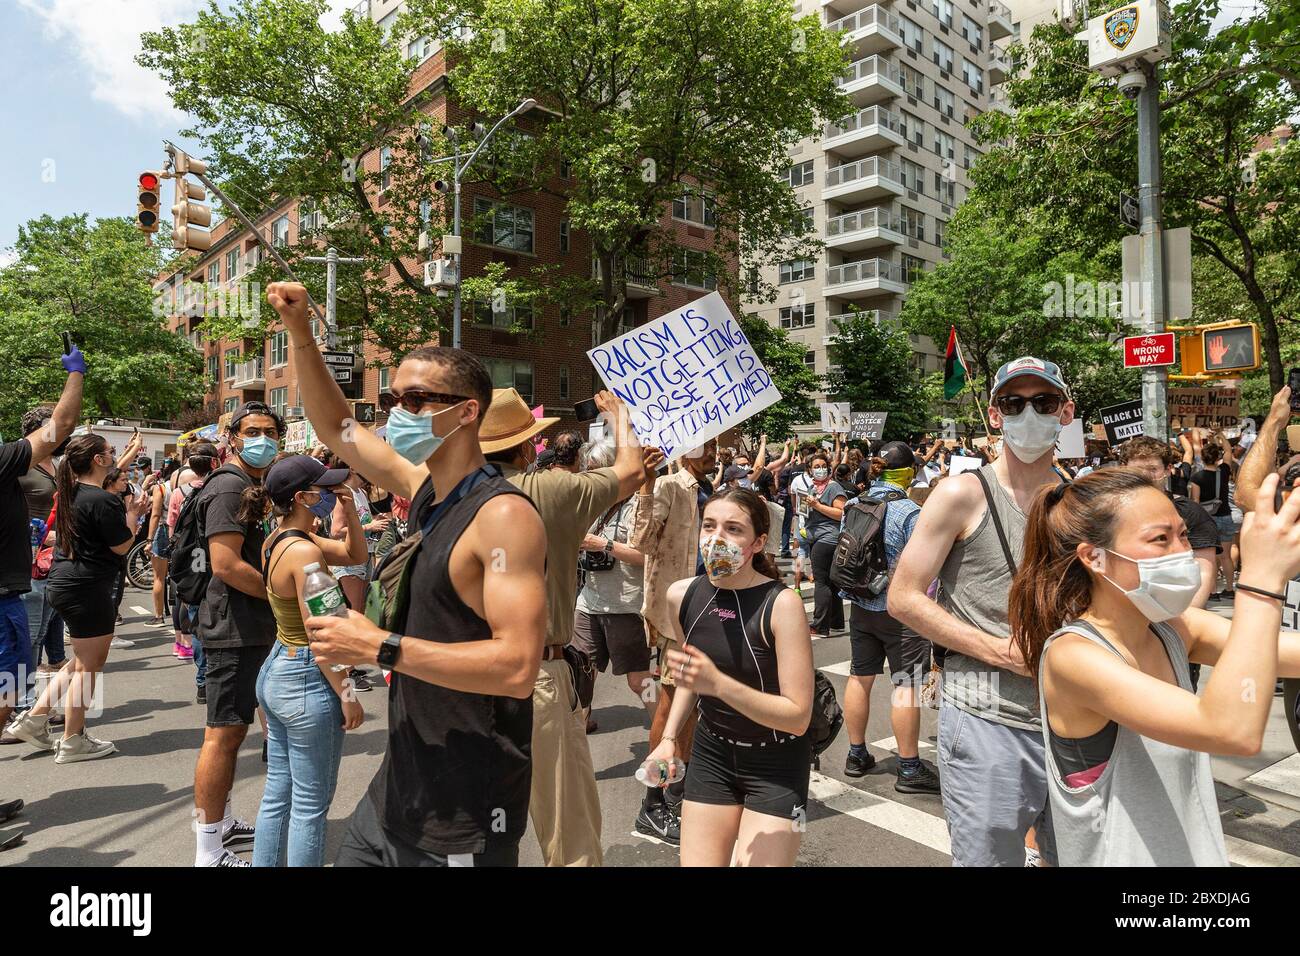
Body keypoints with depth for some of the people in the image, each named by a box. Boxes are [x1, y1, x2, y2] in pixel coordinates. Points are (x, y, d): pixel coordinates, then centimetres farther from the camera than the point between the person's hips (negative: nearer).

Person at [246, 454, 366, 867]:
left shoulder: (279, 540, 6)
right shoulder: (303, 550, -22)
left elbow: (355, 554, 14)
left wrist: (349, 509, 0)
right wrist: (347, 694, -16)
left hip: (276, 672, 10)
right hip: (306, 681, -9)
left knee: (277, 794, 19)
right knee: (309, 806, 4)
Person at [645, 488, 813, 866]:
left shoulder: (781, 603, -23)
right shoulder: (682, 595, -8)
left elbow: (798, 716, -24)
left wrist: (718, 683, -34)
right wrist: (669, 737, 3)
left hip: (776, 763, -4)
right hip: (711, 752, 4)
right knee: (696, 863, 8)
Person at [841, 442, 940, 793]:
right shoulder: (909, 513, -16)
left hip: (861, 606, 6)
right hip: (900, 610, -6)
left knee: (860, 678, 13)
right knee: (906, 685, 2)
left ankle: (856, 755, 25)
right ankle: (909, 769, 9)